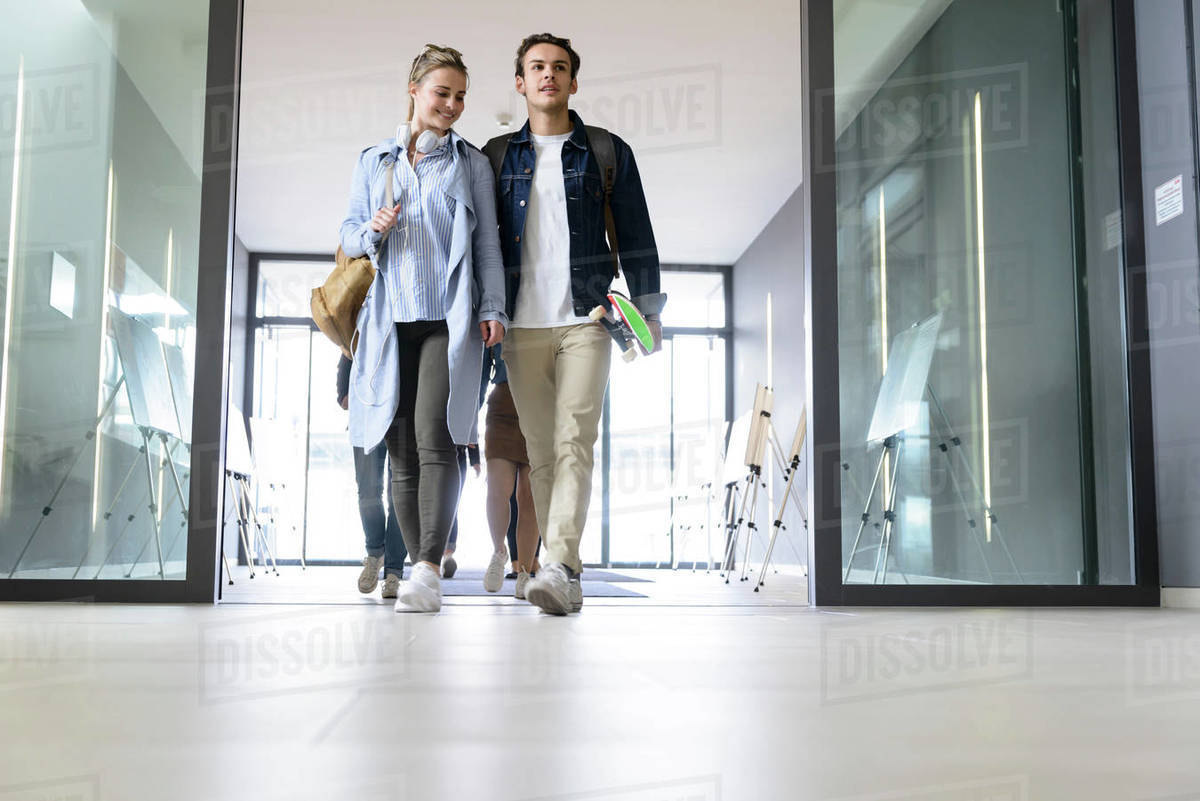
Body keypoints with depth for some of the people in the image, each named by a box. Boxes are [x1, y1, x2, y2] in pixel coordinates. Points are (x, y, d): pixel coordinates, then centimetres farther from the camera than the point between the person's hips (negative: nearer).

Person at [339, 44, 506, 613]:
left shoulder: (471, 163, 12)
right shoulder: (373, 162, 17)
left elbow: (488, 243, 9)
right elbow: (349, 239, 16)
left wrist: (493, 308, -1)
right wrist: (374, 229, -6)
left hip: (449, 319, -3)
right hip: (391, 319, 3)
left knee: (433, 436, -17)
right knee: (400, 446, 2)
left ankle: (428, 570, -19)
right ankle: (416, 564, 11)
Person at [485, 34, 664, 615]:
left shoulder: (607, 152, 10)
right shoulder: (497, 156, 14)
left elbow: (635, 235, 11)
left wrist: (648, 309, 5)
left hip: (586, 318, -2)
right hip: (521, 325, 2)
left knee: (574, 440, -14)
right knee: (540, 448, 2)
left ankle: (561, 567, -20)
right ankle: (565, 579, 8)